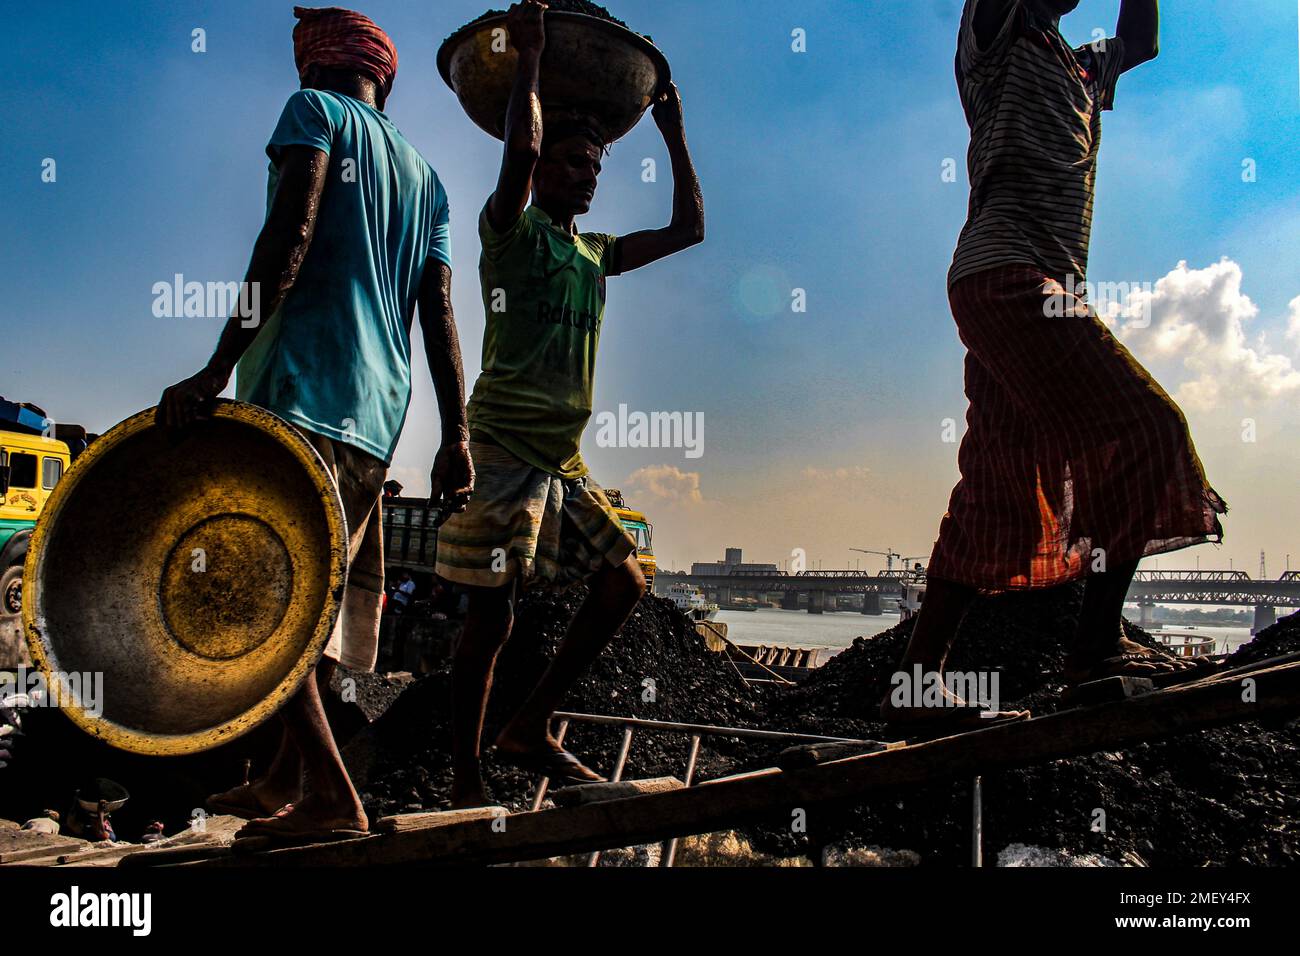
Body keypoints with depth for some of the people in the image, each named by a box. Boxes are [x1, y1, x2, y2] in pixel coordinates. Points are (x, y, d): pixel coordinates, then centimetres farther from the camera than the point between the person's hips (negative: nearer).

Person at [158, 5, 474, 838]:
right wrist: (456, 436, 9)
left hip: (302, 386, -7)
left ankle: (333, 793, -15)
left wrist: (217, 369, -16)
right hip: (379, 410, 8)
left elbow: (287, 241, -11)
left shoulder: (316, 111, 6)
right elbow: (440, 312, 15)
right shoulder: (426, 178, 25)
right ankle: (284, 781, 20)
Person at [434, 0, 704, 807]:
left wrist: (674, 134, 22)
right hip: (506, 448, -8)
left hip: (564, 460, 8)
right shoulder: (511, 230, 0)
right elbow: (521, 148, -19)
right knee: (494, 614, -7)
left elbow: (689, 229, 23)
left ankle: (531, 728, 14)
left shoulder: (596, 252, 21)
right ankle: (466, 778, 5)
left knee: (625, 582, 4)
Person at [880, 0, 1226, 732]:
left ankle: (918, 683, 2)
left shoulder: (1080, 68, 31)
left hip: (1040, 290, 9)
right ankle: (1099, 642, -13)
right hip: (1008, 276, -8)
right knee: (1143, 427, -15)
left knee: (1001, 498, 2)